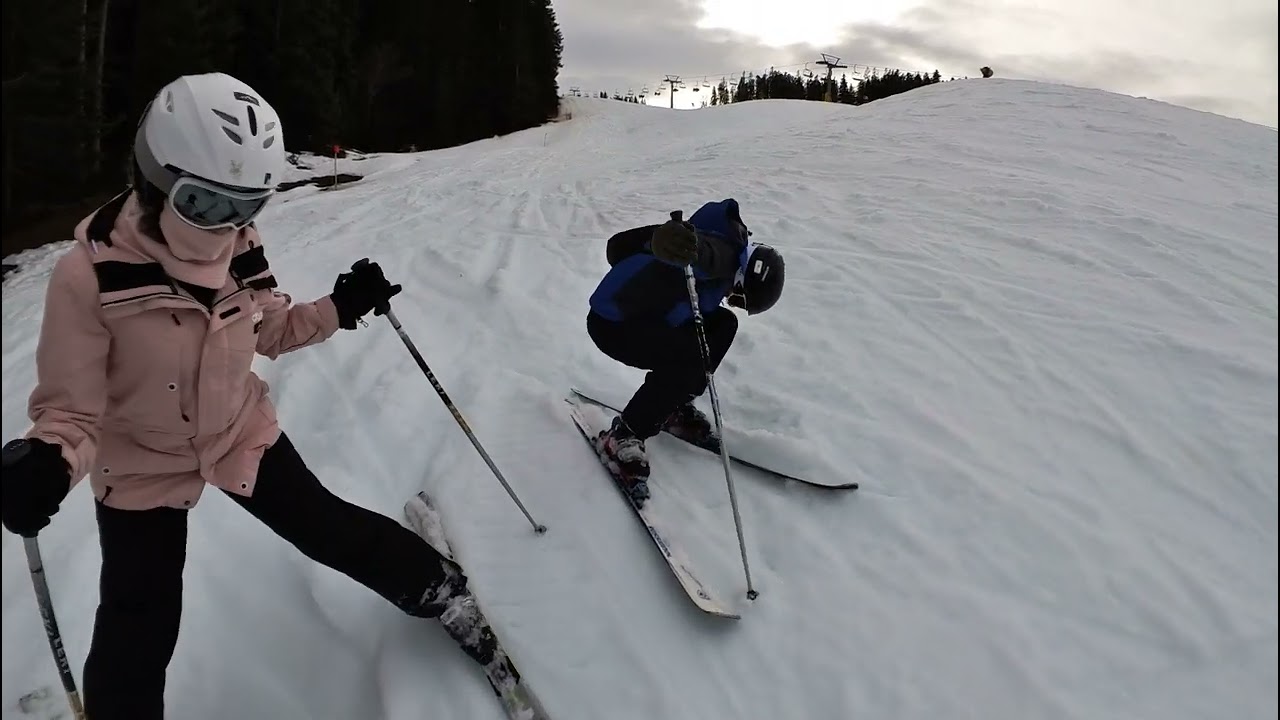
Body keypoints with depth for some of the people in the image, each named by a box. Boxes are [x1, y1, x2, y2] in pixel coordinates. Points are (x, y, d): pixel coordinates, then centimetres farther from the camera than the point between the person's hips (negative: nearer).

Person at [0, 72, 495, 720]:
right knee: (138, 634, 7)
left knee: (330, 529, 14)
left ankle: (440, 592, 36)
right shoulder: (88, 276, -28)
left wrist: (340, 308, -12)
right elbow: (69, 406, -22)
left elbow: (273, 330, 5)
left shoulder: (241, 250, -14)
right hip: (142, 468, -3)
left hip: (241, 437, 3)